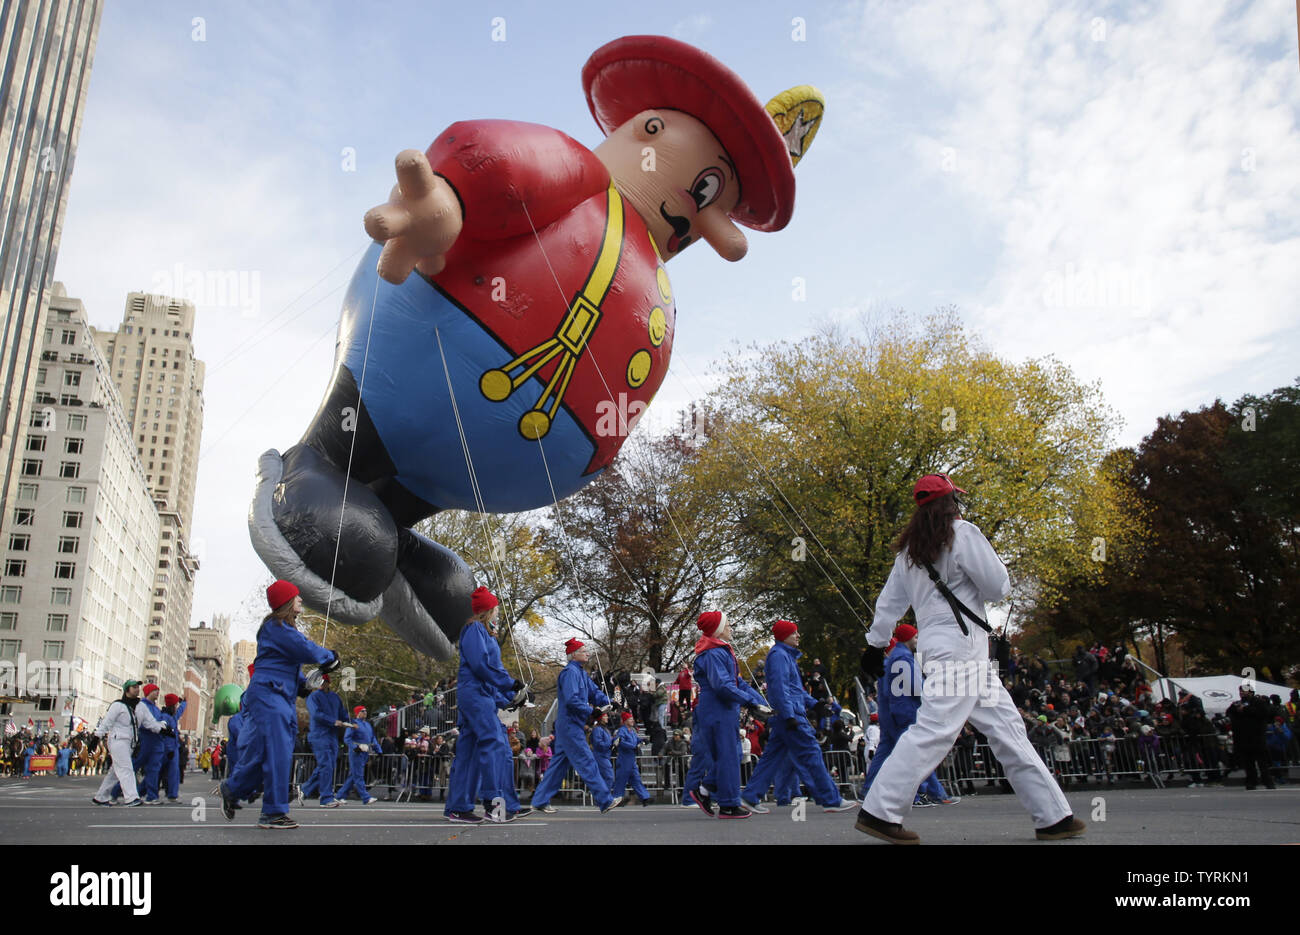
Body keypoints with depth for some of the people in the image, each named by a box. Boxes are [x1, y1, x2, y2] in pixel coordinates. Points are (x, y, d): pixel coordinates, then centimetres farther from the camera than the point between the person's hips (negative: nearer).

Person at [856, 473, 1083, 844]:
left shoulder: (909, 548, 16)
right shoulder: (962, 533, -7)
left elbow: (890, 600, 18)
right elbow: (998, 588, -6)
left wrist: (875, 643, 23)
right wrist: (992, 560, 14)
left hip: (936, 643, 9)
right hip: (960, 643, -9)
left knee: (1006, 726, 11)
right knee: (934, 730, -14)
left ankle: (1052, 815, 15)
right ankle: (878, 813, -16)